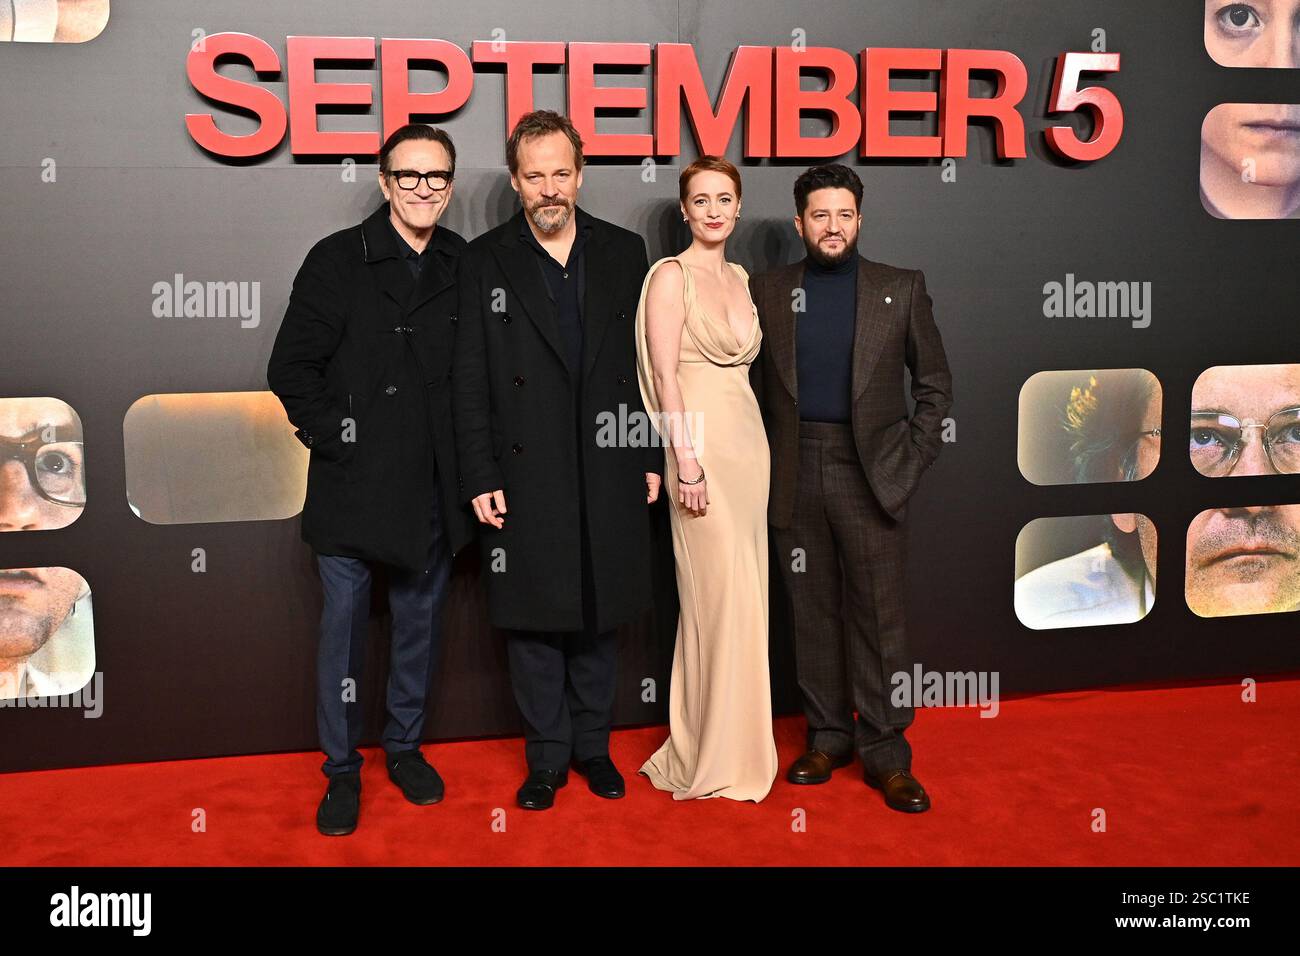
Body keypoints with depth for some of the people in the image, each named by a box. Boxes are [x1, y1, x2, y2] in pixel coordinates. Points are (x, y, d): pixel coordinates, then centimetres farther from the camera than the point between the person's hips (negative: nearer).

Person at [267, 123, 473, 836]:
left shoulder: (465, 266, 4)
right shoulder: (338, 261, -4)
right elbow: (291, 368, -3)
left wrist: (471, 456, 1)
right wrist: (334, 436, -9)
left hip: (433, 487, 3)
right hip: (354, 484, -3)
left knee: (419, 620, 15)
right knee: (344, 625, 5)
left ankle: (405, 745, 33)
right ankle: (341, 771, 20)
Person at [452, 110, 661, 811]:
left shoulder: (624, 252, 6)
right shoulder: (485, 261, 0)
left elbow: (648, 363, 8)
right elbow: (470, 382, -2)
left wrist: (651, 457, 4)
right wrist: (480, 478, -7)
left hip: (610, 472, 2)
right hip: (525, 477, -2)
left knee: (600, 616, 11)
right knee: (533, 621, 6)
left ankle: (592, 745, 28)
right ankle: (547, 757, 21)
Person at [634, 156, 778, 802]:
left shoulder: (740, 277, 16)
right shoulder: (671, 275, -7)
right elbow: (665, 374, -13)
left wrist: (751, 448, 16)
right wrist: (686, 457, -20)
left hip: (748, 439, 8)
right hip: (703, 442, -8)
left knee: (742, 589, 10)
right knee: (717, 592, -5)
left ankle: (733, 740, 22)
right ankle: (713, 759, 8)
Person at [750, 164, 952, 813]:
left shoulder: (901, 289, 5)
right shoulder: (768, 292, 8)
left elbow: (935, 383, 8)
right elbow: (756, 389, 10)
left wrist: (912, 461, -1)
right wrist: (762, 467, 2)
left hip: (871, 475, -1)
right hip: (796, 477, 2)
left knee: (878, 614, 0)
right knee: (813, 612, 9)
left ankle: (885, 752, 9)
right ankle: (828, 735, 21)